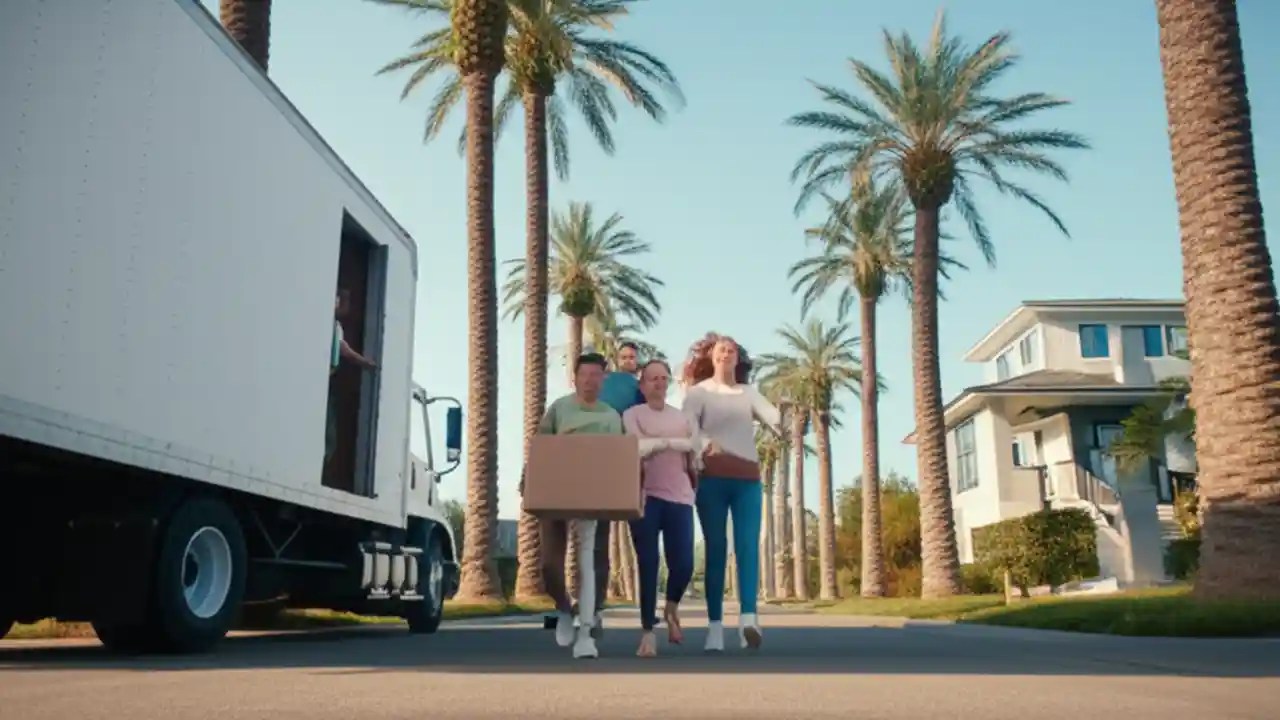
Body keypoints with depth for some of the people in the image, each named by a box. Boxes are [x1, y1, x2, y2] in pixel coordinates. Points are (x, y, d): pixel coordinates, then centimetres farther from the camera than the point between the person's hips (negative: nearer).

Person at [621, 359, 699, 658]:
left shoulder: (682, 417, 18)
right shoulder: (632, 414, 7)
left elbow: (692, 455, 14)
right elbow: (639, 448, -8)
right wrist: (673, 443, -3)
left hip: (679, 498, 3)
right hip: (645, 496, -2)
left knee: (683, 565, -6)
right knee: (648, 565, -6)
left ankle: (672, 608, 26)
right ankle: (647, 633, 4)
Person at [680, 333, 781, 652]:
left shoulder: (748, 393, 17)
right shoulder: (698, 392, 7)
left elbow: (770, 414, 0)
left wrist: (783, 420, -23)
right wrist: (705, 444, -30)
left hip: (747, 478, 3)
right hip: (712, 477, -2)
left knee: (748, 546, -11)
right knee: (716, 549, -3)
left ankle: (748, 618, -20)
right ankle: (715, 626, -2)